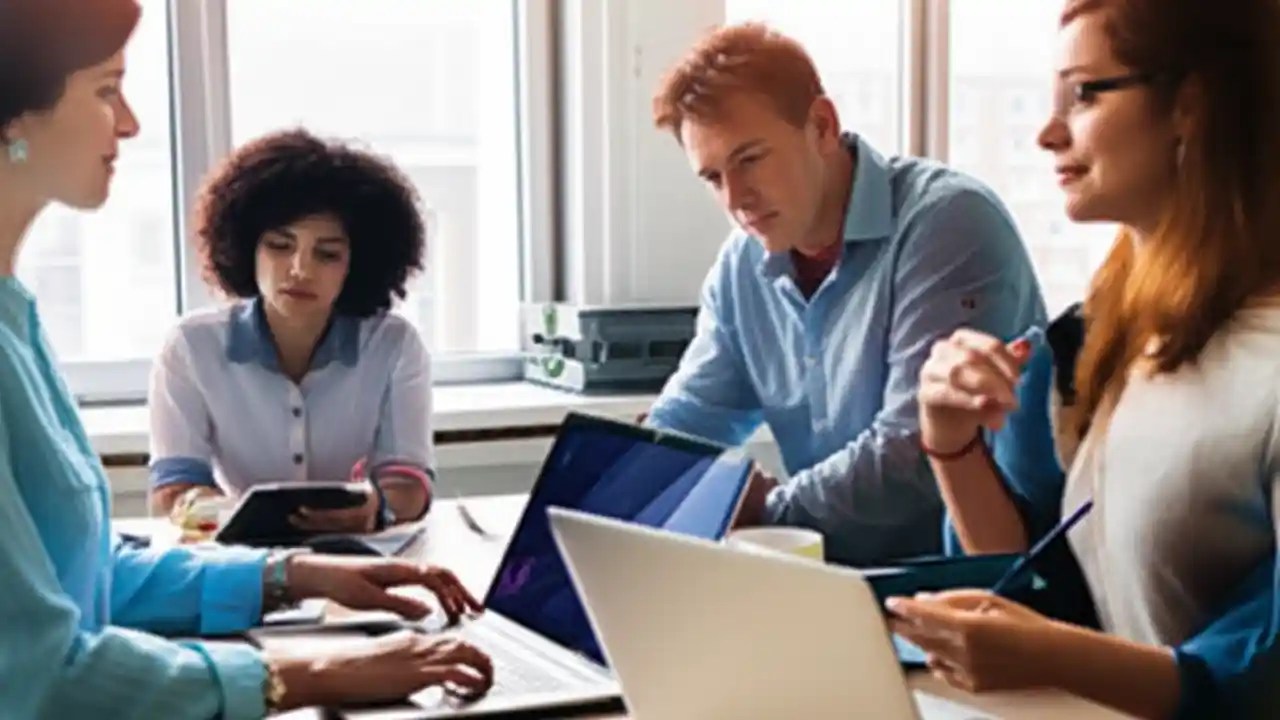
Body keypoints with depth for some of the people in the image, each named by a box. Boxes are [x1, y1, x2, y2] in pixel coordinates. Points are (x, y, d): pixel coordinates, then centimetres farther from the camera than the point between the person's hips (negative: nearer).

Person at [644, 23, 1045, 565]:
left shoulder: (948, 222, -17)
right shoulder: (743, 266, 6)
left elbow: (918, 455, -24)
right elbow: (682, 424, 10)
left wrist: (764, 507, -17)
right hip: (843, 570, 7)